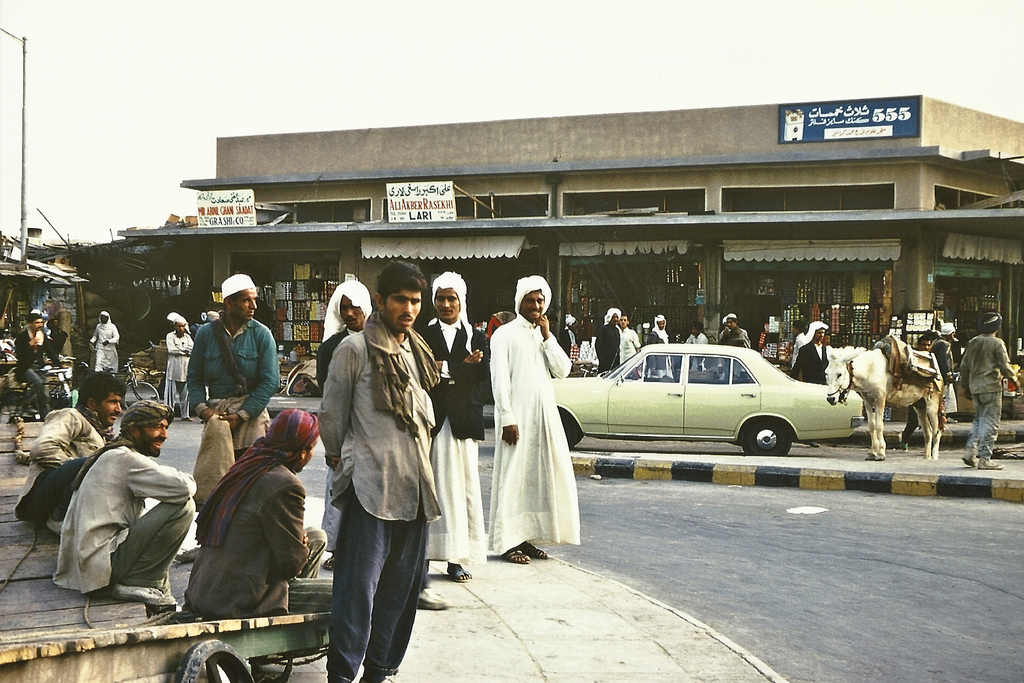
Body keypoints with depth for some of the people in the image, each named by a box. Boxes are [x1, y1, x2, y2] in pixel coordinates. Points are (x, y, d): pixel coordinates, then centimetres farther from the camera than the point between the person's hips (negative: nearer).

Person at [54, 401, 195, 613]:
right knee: (183, 506, -18)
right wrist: (188, 480, 2)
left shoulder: (110, 457, 22)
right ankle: (136, 584, -11)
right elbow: (184, 488, -20)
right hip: (104, 563, -11)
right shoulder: (124, 458, -11)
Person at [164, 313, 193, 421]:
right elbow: (172, 350, -11)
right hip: (173, 369, -4)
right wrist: (185, 351, -5)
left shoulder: (187, 337, 15)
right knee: (171, 392, -5)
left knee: (185, 393, 4)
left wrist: (180, 349, -9)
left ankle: (185, 415, 8)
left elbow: (192, 350, 2)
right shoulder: (170, 336, 3)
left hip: (185, 369, 4)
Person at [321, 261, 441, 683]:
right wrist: (339, 459, 11)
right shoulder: (355, 349, -4)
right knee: (359, 584, -10)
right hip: (370, 485, -7)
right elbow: (330, 414, 2)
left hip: (413, 486, 7)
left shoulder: (418, 353, 16)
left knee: (401, 586, 9)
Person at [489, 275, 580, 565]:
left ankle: (526, 538, 14)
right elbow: (500, 379, -8)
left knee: (539, 476, 6)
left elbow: (563, 370, 6)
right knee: (513, 476, -5)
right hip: (517, 416, -6)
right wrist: (507, 419, -15)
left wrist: (547, 337, -2)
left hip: (545, 415, 6)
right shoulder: (505, 334, -1)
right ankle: (508, 543, -2)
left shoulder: (545, 336, 17)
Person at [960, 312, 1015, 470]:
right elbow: (1004, 366, -11)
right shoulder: (997, 343, -9)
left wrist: (966, 385, 24)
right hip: (991, 387, -7)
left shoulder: (972, 343, 10)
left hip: (975, 387, 7)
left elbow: (964, 366, 14)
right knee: (990, 422, -3)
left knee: (979, 420, 18)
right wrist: (1012, 377, 8)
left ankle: (971, 451, 6)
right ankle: (984, 458, -5)